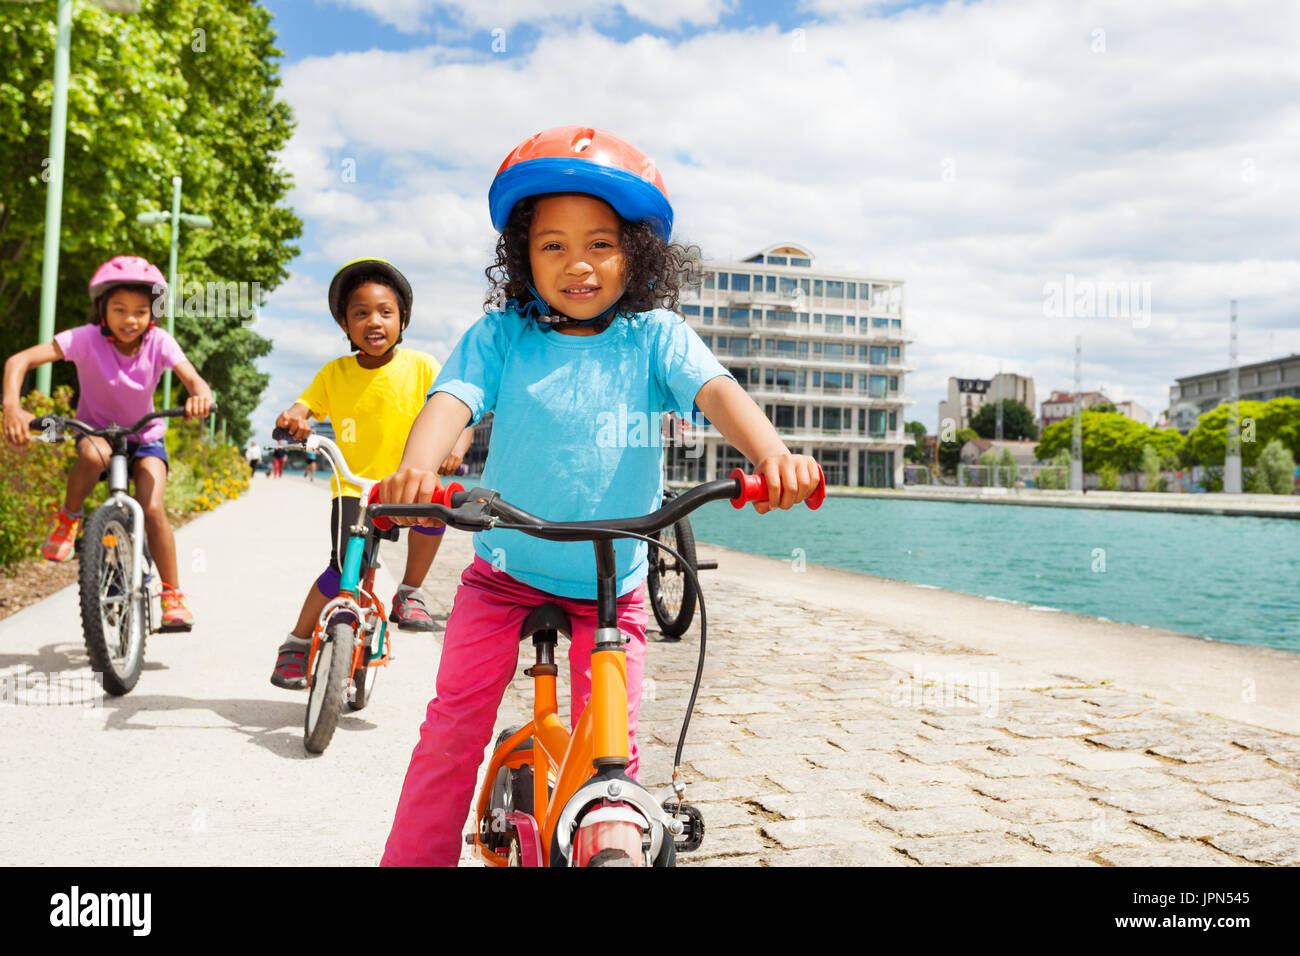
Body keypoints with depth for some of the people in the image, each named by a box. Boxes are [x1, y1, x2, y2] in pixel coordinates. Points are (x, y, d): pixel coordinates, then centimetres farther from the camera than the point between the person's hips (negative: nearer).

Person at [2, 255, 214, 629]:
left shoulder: (159, 342, -18)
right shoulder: (87, 339, -22)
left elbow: (193, 379, -29)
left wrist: (200, 397, -55)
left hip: (144, 438, 1)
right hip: (96, 431, -1)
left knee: (152, 509, -21)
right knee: (94, 454, -38)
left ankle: (173, 594, -4)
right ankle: (68, 517, -8)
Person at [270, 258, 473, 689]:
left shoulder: (421, 368, -4)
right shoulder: (334, 374, 1)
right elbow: (302, 408, -2)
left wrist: (454, 449, -30)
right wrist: (292, 420, -28)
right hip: (353, 487, 0)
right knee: (343, 567, -19)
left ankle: (410, 593, -9)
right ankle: (297, 644, 4)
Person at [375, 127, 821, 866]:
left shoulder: (655, 337, -5)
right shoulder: (500, 335, -4)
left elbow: (715, 390, -21)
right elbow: (453, 398, -19)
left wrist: (773, 454, -42)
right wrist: (416, 468, -42)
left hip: (613, 588, 0)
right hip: (505, 574, 1)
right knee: (454, 726, -1)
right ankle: (416, 857, 15)